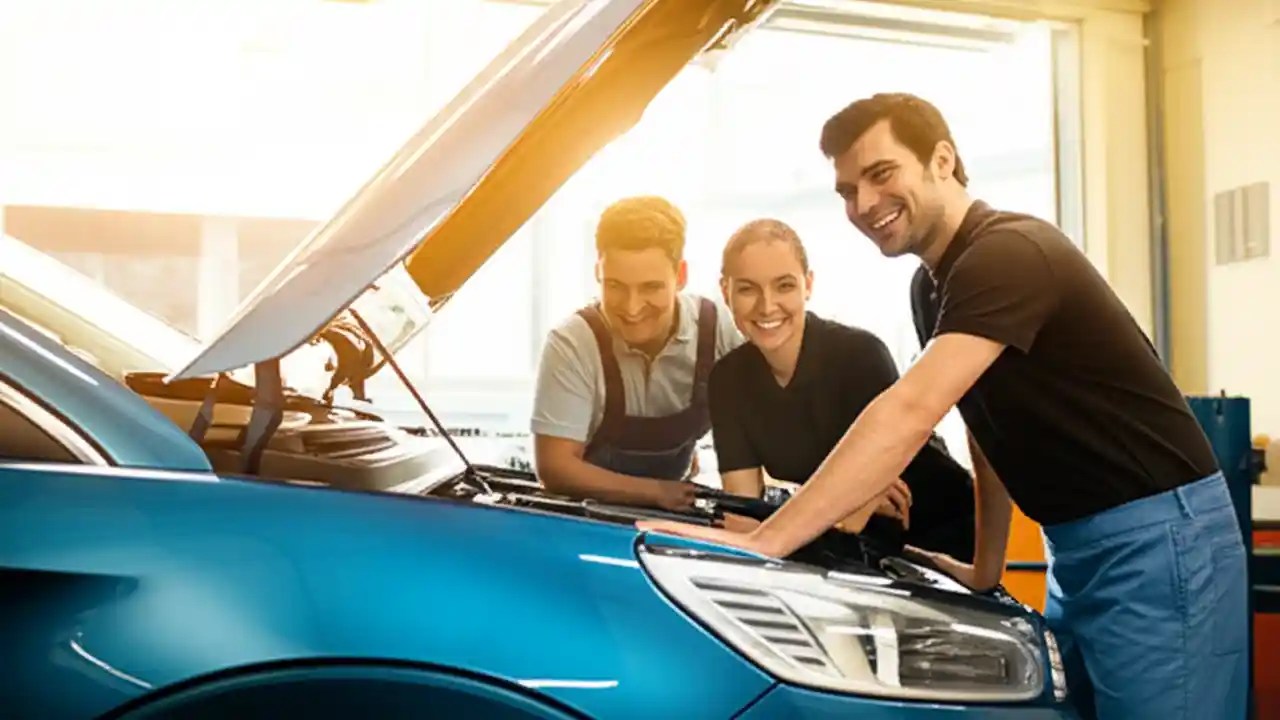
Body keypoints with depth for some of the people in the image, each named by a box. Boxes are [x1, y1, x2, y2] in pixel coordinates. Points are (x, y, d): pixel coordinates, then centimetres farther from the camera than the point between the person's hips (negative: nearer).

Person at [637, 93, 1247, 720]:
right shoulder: (935, 287, 10)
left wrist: (760, 544, -36)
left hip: (1155, 533, -9)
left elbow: (909, 415, -33)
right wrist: (985, 567, 11)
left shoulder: (1008, 255, -22)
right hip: (1076, 544, 9)